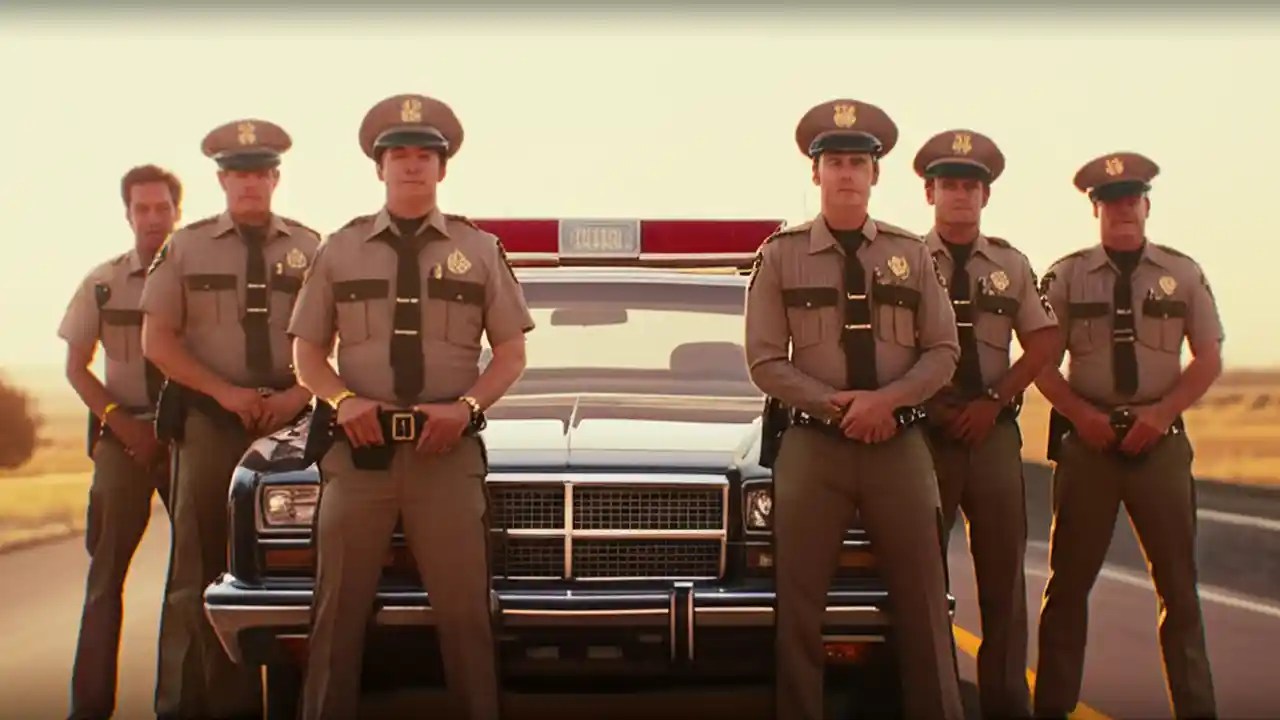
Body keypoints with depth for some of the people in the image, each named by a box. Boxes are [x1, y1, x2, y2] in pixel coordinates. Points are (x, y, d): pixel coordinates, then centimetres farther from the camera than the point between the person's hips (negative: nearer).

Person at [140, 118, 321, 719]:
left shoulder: (310, 250, 8)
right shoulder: (186, 248, 6)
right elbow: (156, 340, 2)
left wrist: (299, 394, -9)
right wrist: (226, 392, -9)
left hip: (288, 420, 1)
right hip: (208, 420, -1)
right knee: (199, 563, -1)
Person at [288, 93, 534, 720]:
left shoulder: (479, 250, 9)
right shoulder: (340, 249, 10)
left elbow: (511, 352, 9)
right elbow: (306, 351, 10)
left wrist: (467, 406, -9)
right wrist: (343, 399, -9)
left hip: (449, 450, 0)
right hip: (359, 446, 1)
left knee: (463, 610, 0)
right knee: (340, 609, 2)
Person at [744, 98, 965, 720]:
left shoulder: (912, 254, 6)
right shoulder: (781, 255, 0)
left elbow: (942, 352, 4)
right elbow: (766, 362, -2)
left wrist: (885, 399, -13)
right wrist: (837, 407, -12)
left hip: (901, 445, 1)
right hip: (812, 446, -1)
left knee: (922, 602, 5)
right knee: (800, 605, 2)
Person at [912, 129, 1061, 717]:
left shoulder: (1011, 265, 9)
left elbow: (1044, 343, 6)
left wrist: (993, 401, -5)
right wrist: (920, 407, -9)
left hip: (994, 432, 2)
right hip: (923, 433, -2)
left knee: (1003, 572, 5)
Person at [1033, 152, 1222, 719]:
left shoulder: (1183, 273, 5)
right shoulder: (1066, 276, 3)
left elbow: (1208, 360, 5)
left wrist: (1161, 414, -8)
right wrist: (1082, 413, -12)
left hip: (1159, 439, 1)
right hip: (1087, 438, -1)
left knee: (1178, 581, 3)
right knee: (1068, 578, 3)